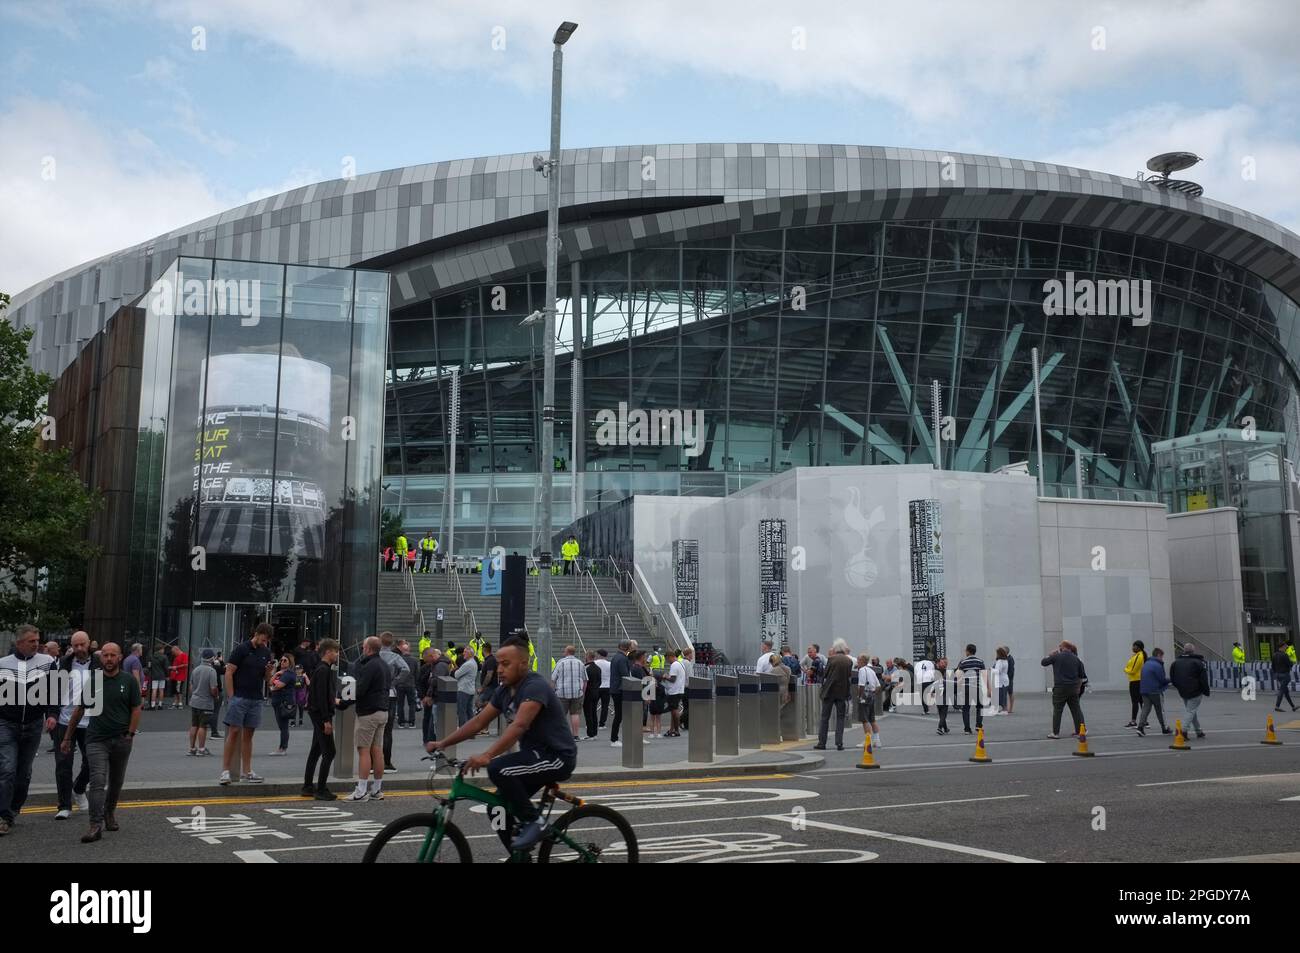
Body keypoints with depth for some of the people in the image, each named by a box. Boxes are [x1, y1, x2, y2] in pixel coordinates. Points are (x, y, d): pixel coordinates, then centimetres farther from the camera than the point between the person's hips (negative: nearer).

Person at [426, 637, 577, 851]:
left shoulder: (535, 686, -21)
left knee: (498, 768, -26)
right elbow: (478, 722, 10)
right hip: (535, 754, 9)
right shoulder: (504, 691, 7)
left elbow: (519, 725, -35)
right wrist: (442, 743, 1)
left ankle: (533, 822, -11)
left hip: (557, 756, -9)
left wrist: (487, 755, -45)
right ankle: (520, 855, 23)